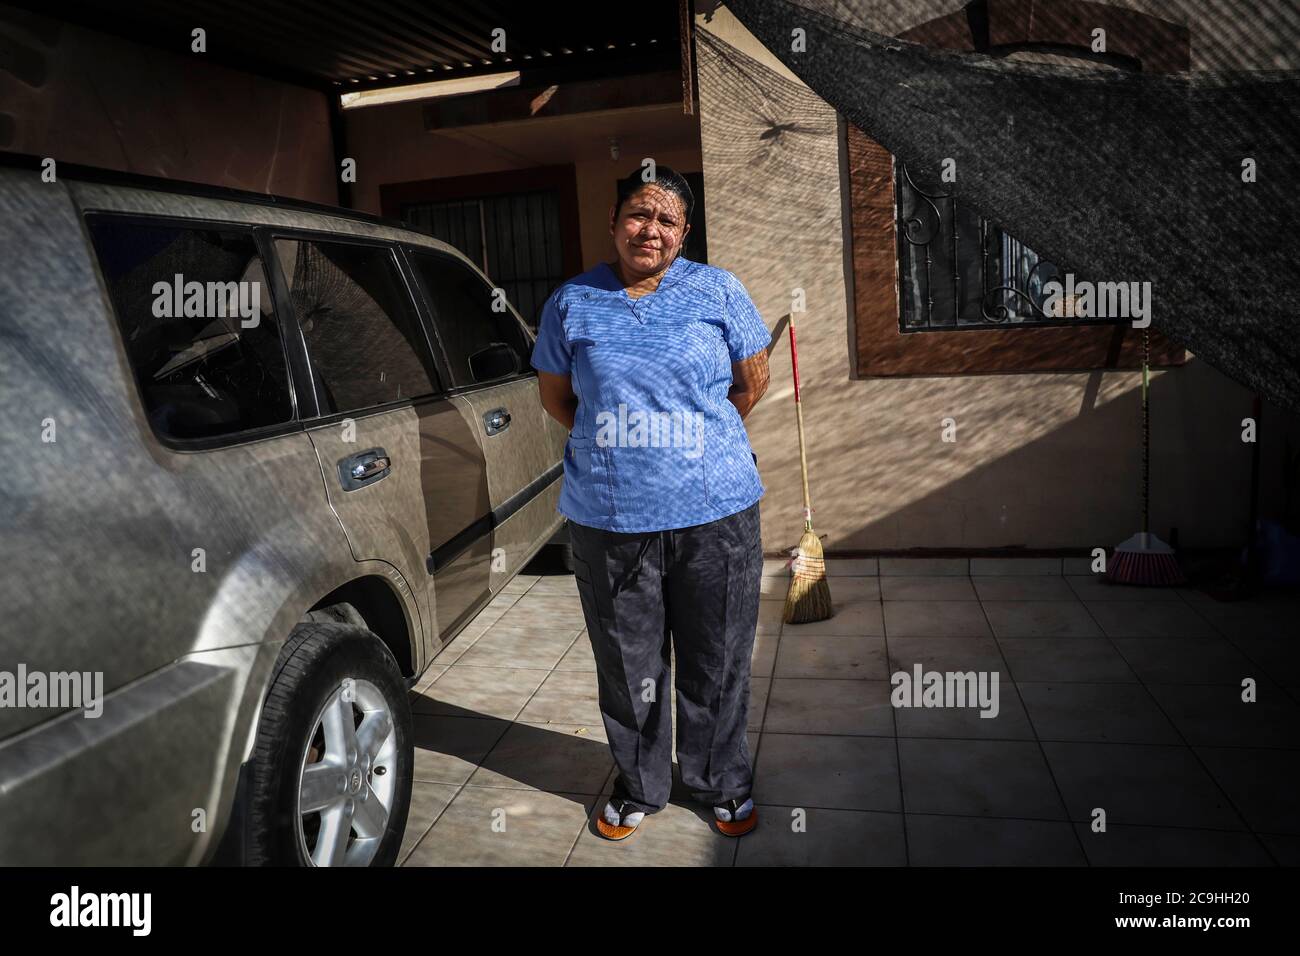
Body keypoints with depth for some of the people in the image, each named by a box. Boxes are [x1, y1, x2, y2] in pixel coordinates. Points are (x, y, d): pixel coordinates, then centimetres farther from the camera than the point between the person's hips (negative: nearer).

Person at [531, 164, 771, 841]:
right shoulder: (571, 302, 4)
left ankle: (721, 783, 35)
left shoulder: (718, 291, 2)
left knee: (716, 663, 12)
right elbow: (555, 396, 14)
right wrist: (615, 448, 12)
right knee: (627, 665, 13)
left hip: (716, 511, 0)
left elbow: (752, 382, 10)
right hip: (607, 517, 1)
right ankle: (639, 786, 36)